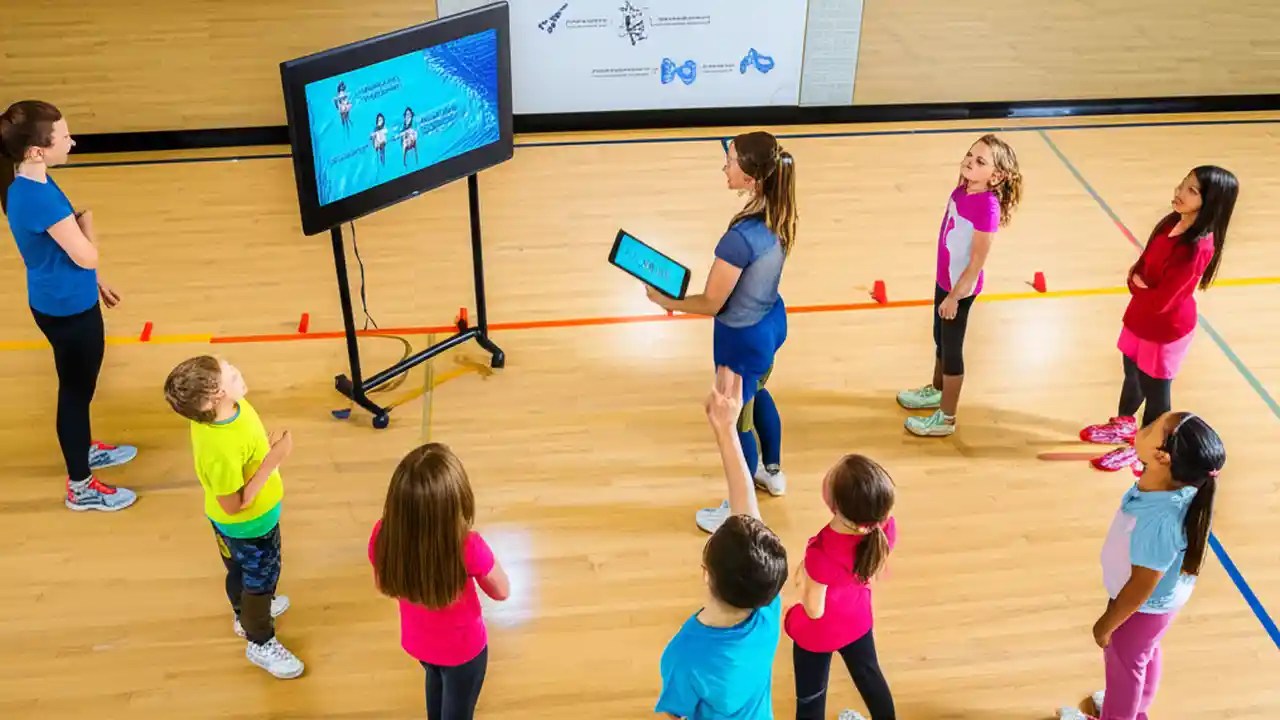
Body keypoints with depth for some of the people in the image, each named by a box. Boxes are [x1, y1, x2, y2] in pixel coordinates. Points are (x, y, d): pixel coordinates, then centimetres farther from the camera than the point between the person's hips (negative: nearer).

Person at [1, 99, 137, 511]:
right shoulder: (39, 198, -33)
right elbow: (86, 255, -27)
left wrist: (94, 283, 18)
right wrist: (85, 218, -8)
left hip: (62, 301, 9)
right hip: (67, 310, -9)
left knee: (78, 385, 28)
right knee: (76, 390, 7)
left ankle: (85, 450, 51)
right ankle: (80, 487, 25)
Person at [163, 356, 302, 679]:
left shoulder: (222, 409, -19)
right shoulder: (221, 450, -43)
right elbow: (234, 505, -33)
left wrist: (267, 448, -3)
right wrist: (272, 462, -36)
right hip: (249, 525, -8)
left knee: (240, 572, 33)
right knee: (260, 580, 18)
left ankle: (246, 614, 61)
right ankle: (261, 643, 43)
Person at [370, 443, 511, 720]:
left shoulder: (384, 536, -30)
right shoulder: (468, 547, -41)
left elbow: (383, 584, -6)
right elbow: (501, 591, -18)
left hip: (417, 642, 4)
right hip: (462, 648, -4)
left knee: (437, 678, 38)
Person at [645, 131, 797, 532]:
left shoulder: (740, 237, -35)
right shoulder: (780, 216, -10)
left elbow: (711, 304, -23)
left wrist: (667, 301, -8)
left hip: (743, 337, -8)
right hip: (772, 321, 8)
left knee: (736, 421, 13)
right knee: (758, 395, 33)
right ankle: (772, 472, 56)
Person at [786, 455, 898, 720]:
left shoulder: (822, 554, -43)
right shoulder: (885, 527, -27)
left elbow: (814, 611, -27)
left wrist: (802, 579, -10)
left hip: (819, 633, -4)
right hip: (856, 619, 5)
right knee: (868, 674, 33)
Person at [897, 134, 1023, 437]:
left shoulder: (987, 207, -27)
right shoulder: (961, 190, -3)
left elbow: (978, 261, -24)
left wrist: (954, 296, -19)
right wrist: (946, 287, 16)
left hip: (960, 286, -8)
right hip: (945, 278, 8)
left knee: (952, 348, 6)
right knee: (940, 339, 26)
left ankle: (946, 418, 21)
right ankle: (937, 390, 50)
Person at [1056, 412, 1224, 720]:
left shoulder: (1157, 520, -45)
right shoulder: (1174, 486, -21)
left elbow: (1142, 587, -31)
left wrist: (1107, 624, -15)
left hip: (1142, 609, -7)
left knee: (1124, 665, 21)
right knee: (1145, 657, 31)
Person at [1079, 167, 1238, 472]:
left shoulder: (1198, 249, -33)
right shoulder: (1172, 223, -7)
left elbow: (1159, 301, -29)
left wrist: (1136, 285, -11)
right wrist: (1137, 280, -16)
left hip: (1166, 330, -8)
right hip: (1139, 318, 8)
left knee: (1154, 390, 14)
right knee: (1133, 376, 28)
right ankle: (1124, 425, 53)